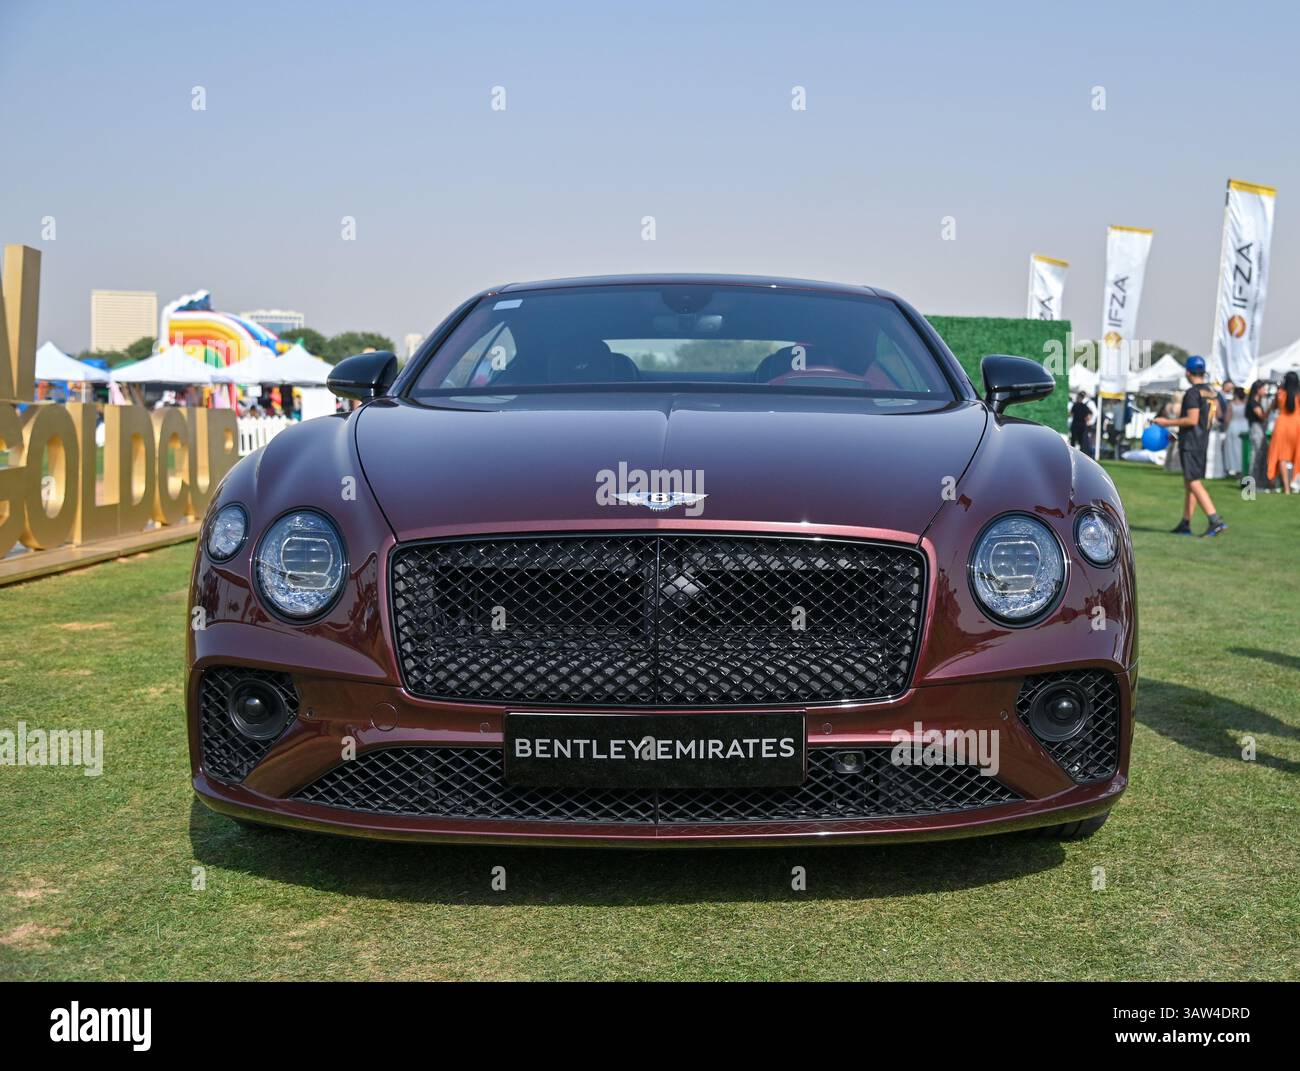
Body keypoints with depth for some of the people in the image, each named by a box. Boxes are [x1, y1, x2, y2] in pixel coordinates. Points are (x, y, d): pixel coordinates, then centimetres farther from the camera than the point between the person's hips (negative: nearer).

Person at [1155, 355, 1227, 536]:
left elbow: (1192, 420, -22)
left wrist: (1168, 422, -12)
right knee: (1189, 482, 13)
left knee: (1194, 483, -10)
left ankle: (1216, 521, -18)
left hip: (1190, 444, -9)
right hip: (1203, 442, 9)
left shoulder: (1192, 393, -15)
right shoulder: (1211, 391, 13)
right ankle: (1185, 524, 16)